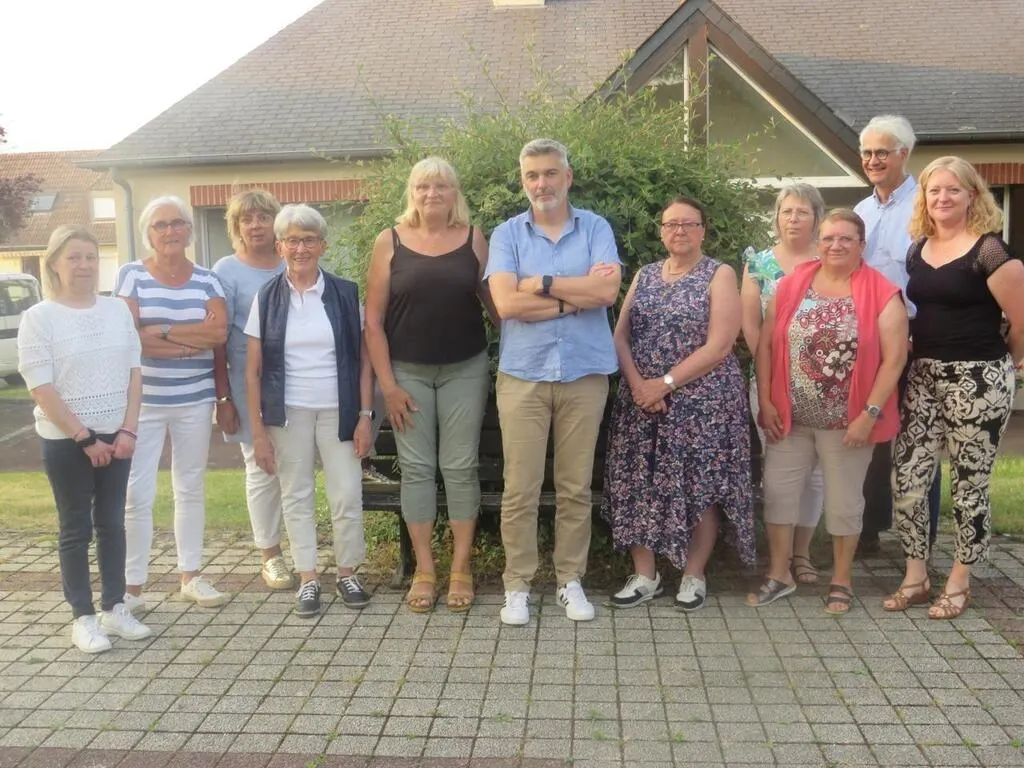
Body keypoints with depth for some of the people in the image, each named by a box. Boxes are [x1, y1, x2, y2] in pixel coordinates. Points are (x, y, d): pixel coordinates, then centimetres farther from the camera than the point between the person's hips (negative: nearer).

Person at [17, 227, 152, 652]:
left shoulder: (117, 310, 4)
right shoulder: (38, 318, -8)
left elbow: (133, 373, 4)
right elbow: (41, 390, -12)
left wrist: (128, 430, -5)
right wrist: (85, 438, -14)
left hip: (116, 437, 4)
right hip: (66, 441, -4)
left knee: (112, 522, 12)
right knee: (76, 528, 5)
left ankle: (115, 607, 23)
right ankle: (83, 617, 14)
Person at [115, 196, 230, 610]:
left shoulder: (206, 279, 4)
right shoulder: (131, 275, -3)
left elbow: (220, 331, -11)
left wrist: (161, 332, -16)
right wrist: (193, 340, -14)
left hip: (194, 400, 3)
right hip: (142, 400, -2)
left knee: (191, 488, 11)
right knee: (137, 494, -3)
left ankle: (191, 575, 23)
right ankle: (131, 585, 7)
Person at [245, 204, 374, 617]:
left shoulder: (345, 294, 0)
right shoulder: (267, 298, 1)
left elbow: (363, 359, 2)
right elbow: (253, 370, 1)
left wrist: (364, 416, -4)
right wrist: (257, 431, -3)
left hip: (338, 410, 0)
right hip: (288, 412, 1)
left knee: (347, 495, 0)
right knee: (296, 495, 6)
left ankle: (347, 573, 18)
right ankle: (308, 578, 18)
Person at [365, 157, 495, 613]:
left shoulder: (473, 239, 2)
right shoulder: (390, 242, -1)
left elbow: (494, 302, 4)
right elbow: (373, 320, -2)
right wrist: (387, 384, -7)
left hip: (465, 370, 0)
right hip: (408, 372, 0)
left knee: (460, 467, 4)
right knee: (416, 468, 5)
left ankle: (461, 567, 15)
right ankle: (424, 570, 15)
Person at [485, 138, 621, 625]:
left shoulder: (596, 229, 5)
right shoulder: (507, 234, 4)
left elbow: (608, 291, -11)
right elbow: (506, 303, -11)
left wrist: (541, 283, -10)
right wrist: (578, 295, -9)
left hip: (585, 374, 1)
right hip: (522, 374, 0)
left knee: (576, 487, 9)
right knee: (519, 489, 1)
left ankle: (571, 579, 22)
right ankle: (517, 585, 14)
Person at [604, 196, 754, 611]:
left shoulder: (719, 275, -2)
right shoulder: (644, 275, 13)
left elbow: (718, 347, -12)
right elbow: (621, 335, 6)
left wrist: (666, 383, -16)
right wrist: (638, 383, -11)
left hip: (702, 402, -4)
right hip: (642, 400, 4)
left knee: (701, 486, 0)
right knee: (639, 484, 3)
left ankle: (694, 574, 16)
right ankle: (644, 574, 16)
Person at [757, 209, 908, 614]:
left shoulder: (882, 294, -8)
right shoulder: (791, 285, 2)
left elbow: (894, 357, -10)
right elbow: (766, 345, 4)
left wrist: (869, 414, -15)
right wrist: (765, 402, -2)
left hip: (848, 421, -3)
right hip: (790, 417, 3)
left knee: (843, 500, 9)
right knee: (777, 490, 8)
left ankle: (841, 581, 26)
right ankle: (779, 575, 24)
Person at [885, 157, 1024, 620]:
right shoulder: (918, 249, 8)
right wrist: (923, 357, 11)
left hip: (977, 381, -6)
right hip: (923, 375, 6)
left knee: (969, 485, 7)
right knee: (906, 480, 2)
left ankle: (959, 582, 23)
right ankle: (916, 576, 18)